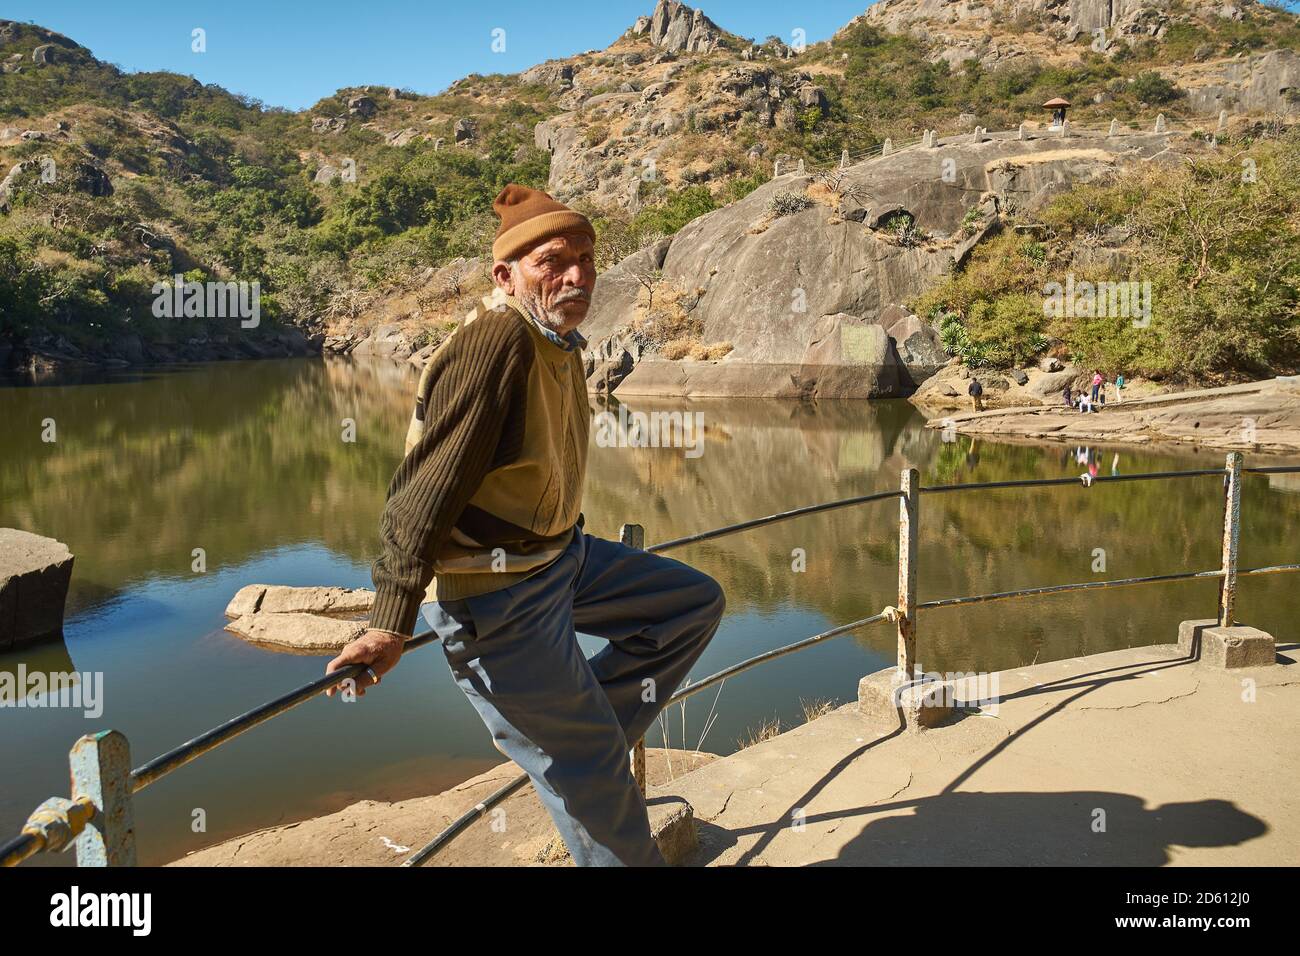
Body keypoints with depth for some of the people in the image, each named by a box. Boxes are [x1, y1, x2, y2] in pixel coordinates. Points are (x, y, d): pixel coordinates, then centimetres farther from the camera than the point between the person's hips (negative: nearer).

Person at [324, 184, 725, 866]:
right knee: (587, 774, 1)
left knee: (696, 602, 18)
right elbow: (428, 485, -27)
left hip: (563, 558, 10)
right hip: (500, 593, -10)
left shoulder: (560, 342, 7)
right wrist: (390, 625, -26)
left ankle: (589, 728, 19)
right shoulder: (497, 339, -23)